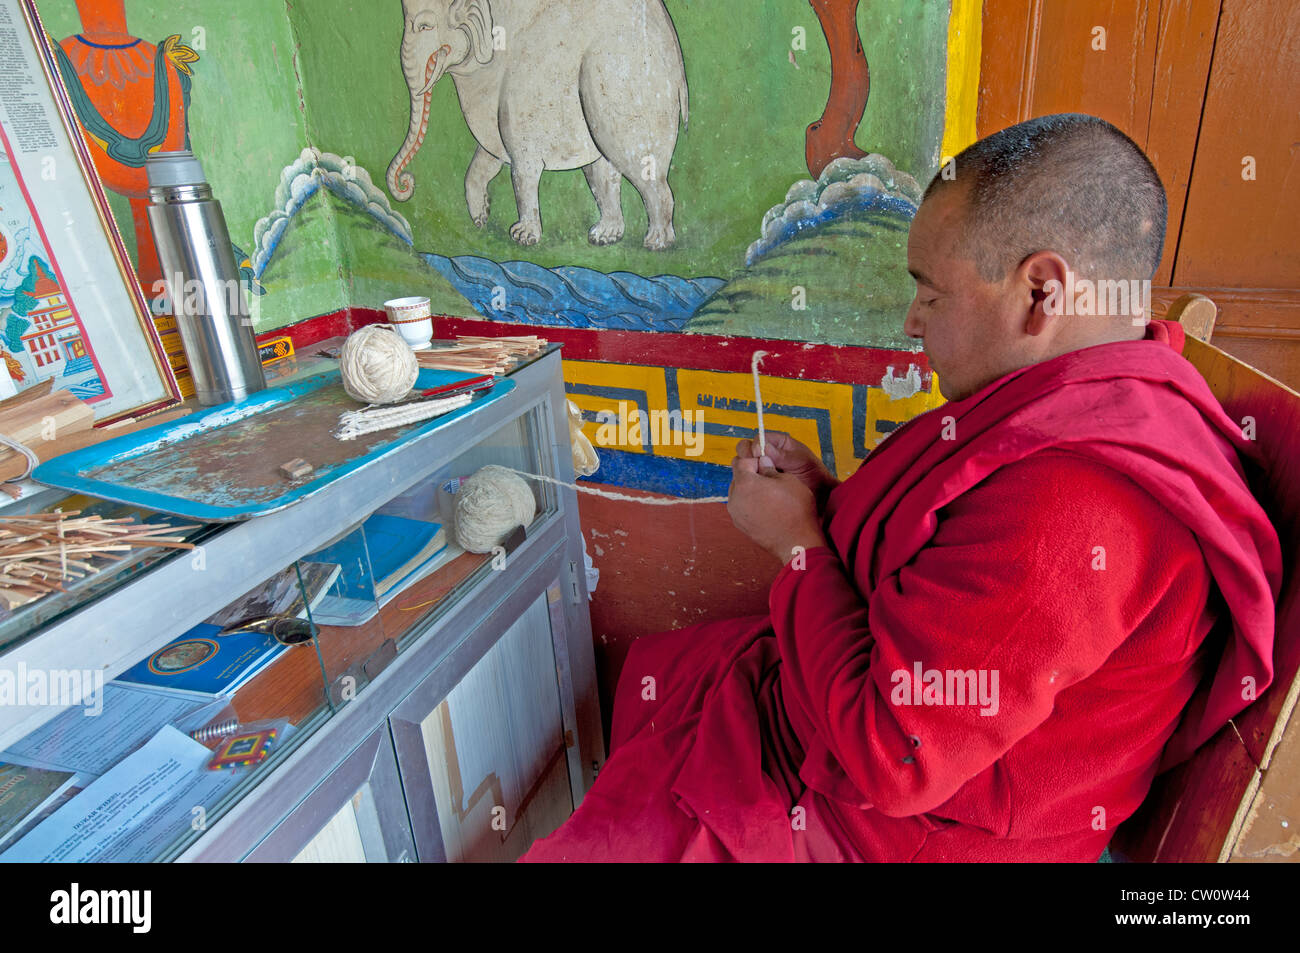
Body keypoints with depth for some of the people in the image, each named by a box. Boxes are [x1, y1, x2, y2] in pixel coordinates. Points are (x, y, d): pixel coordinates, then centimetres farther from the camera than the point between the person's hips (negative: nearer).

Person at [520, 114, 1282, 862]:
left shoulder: (1070, 502, -37)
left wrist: (798, 542, -20)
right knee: (653, 668, 23)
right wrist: (827, 497, -4)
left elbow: (887, 755, -31)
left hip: (890, 823, -9)